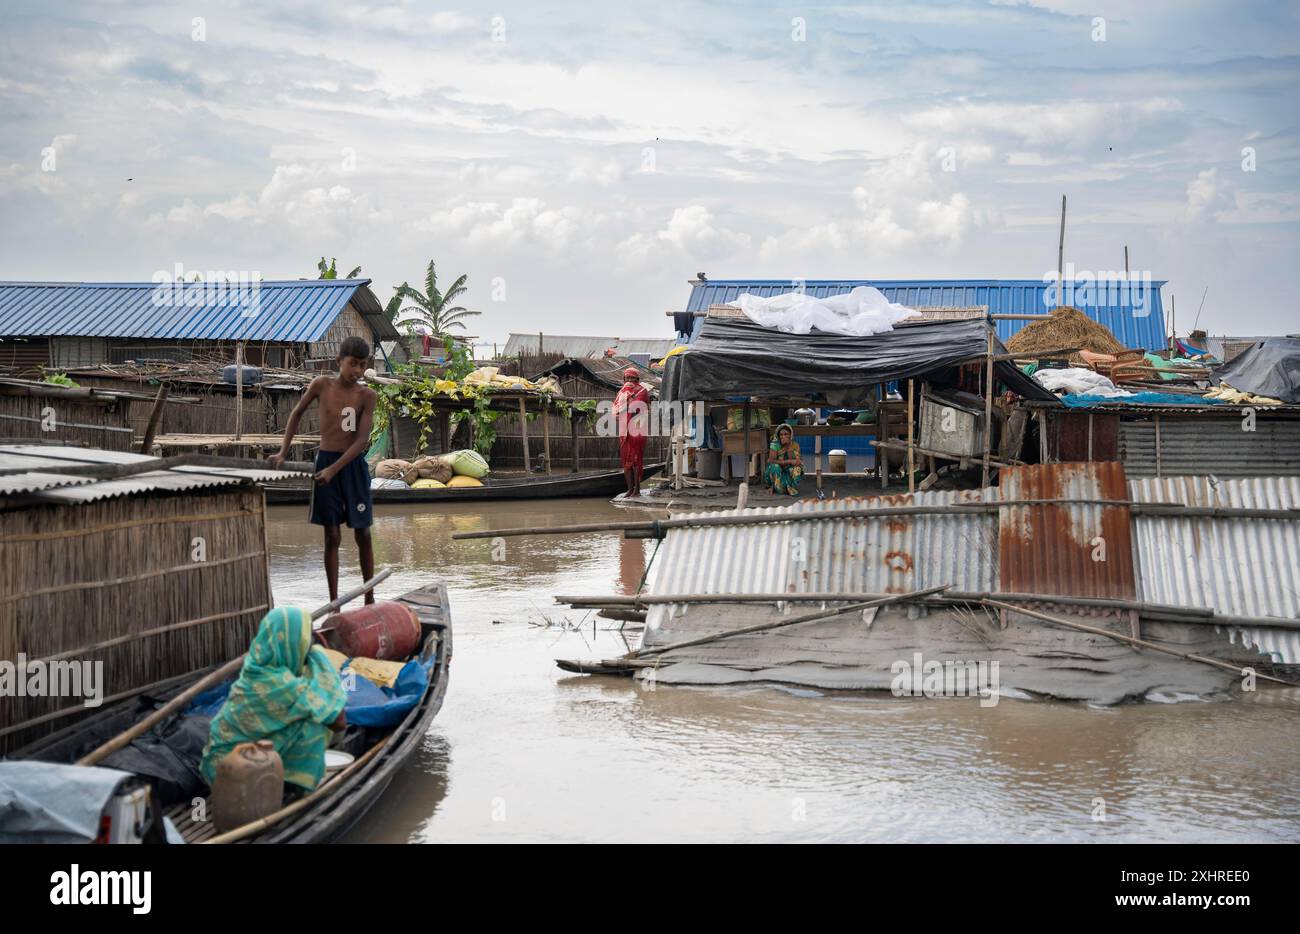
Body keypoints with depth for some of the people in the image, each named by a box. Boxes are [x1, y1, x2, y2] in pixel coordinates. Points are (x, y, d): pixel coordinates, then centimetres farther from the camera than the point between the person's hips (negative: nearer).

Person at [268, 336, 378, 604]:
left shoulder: (367, 395, -6)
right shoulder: (321, 385, -3)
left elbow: (362, 440, -13)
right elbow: (297, 413, 13)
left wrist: (334, 469, -21)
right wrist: (283, 452, 8)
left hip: (353, 464, 0)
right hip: (325, 461, 0)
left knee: (363, 534, 6)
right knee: (332, 536, 2)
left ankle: (369, 599, 18)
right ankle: (334, 604, 6)